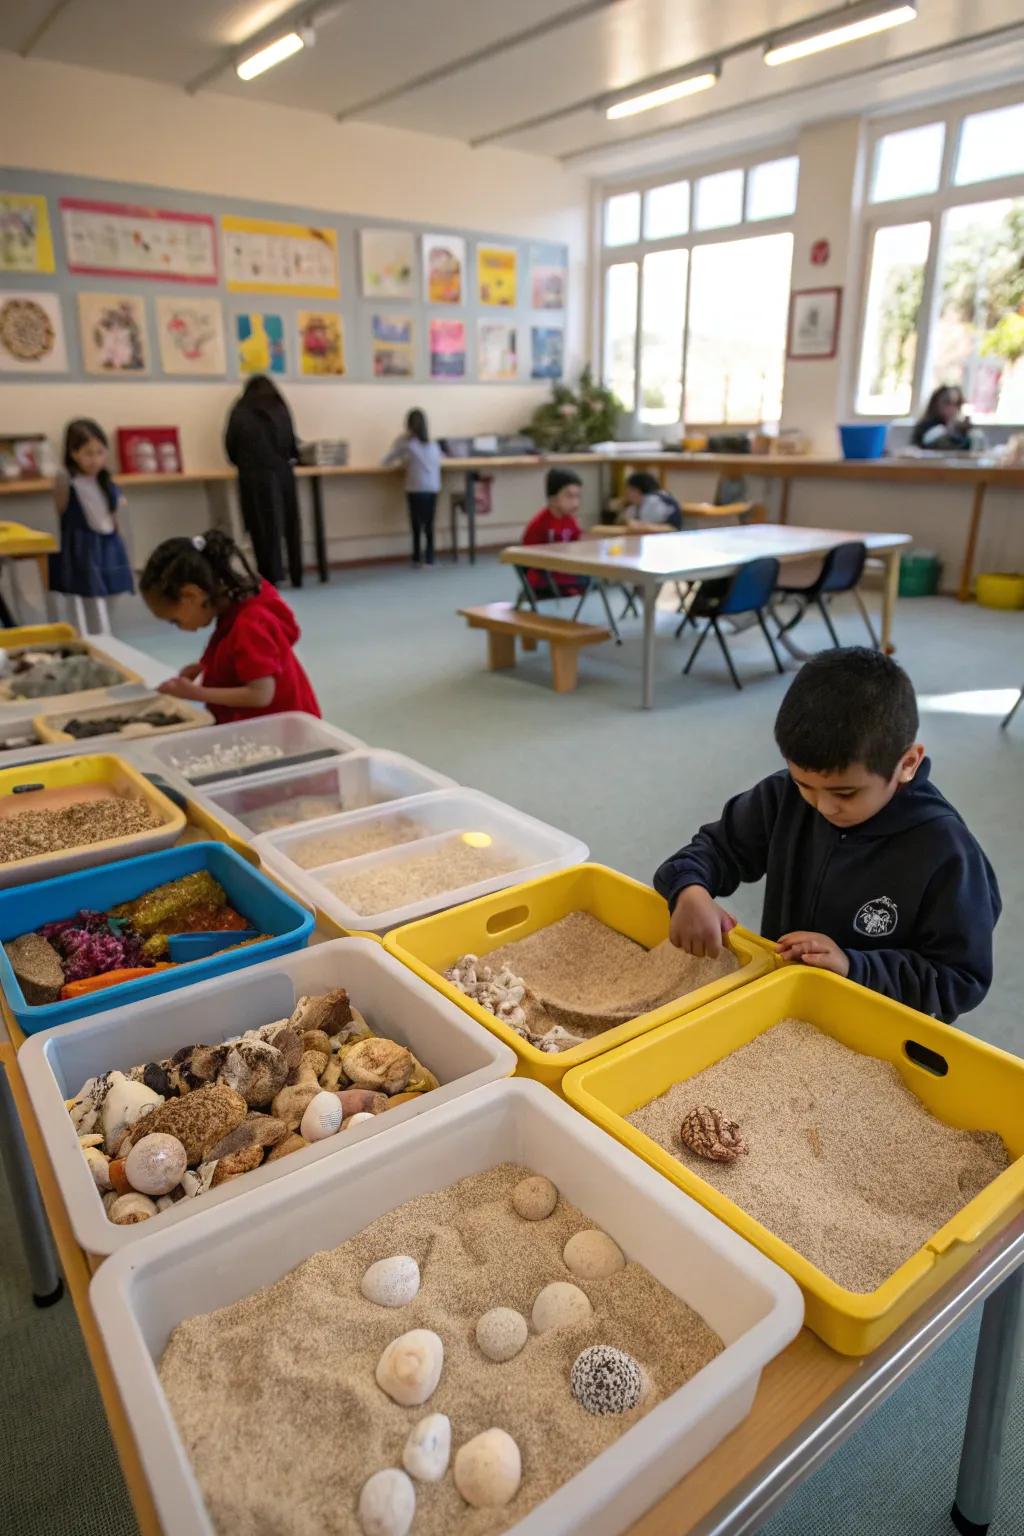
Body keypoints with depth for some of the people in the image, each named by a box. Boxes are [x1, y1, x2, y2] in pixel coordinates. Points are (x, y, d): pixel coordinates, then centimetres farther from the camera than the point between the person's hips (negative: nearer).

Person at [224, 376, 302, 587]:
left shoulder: (240, 412, 4)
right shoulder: (280, 410, 7)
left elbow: (230, 445, 4)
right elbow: (292, 444, 8)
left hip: (254, 476, -1)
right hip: (282, 473, 2)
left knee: (263, 526, 1)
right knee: (290, 525, 10)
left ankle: (271, 577, -2)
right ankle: (296, 576, 13)